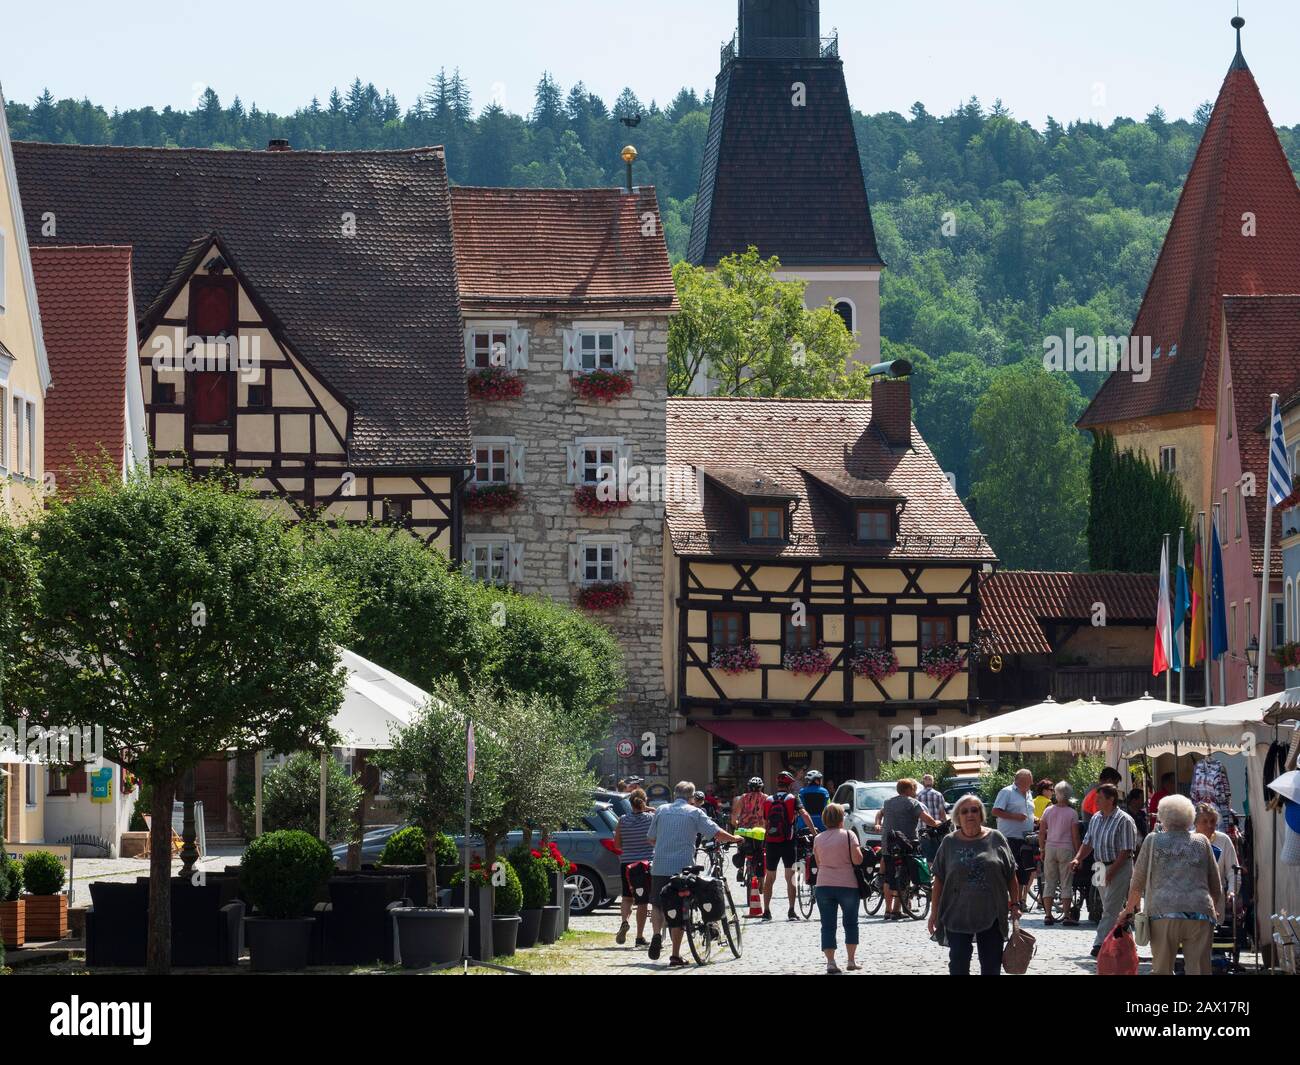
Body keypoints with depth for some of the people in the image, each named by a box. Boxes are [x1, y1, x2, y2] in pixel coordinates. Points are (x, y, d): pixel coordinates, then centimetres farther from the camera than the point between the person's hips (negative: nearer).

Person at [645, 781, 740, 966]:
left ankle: (657, 934, -13)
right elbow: (716, 833, -4)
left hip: (659, 867, 2)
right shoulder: (695, 813, 1)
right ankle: (675, 956, 4)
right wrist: (734, 839, 14)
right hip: (683, 866, -2)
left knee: (658, 905, 16)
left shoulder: (661, 811, 9)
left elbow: (651, 838, 16)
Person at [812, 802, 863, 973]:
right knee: (851, 923, 12)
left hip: (823, 885, 2)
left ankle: (830, 962, -4)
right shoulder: (848, 835, -6)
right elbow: (857, 860, -12)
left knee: (827, 925, 3)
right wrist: (859, 849, 7)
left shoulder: (818, 839, 6)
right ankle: (852, 960, 11)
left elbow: (818, 863, 11)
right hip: (847, 885, -2)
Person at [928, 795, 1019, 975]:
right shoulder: (950, 842, 3)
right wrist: (934, 913, 3)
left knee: (991, 967, 5)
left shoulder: (995, 839, 2)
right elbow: (938, 880, 5)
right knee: (958, 966, -1)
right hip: (957, 916, 0)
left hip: (991, 915, 0)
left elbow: (1011, 876, 7)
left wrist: (1015, 904, 3)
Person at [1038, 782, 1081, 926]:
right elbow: (1075, 836, -5)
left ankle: (1047, 915, 7)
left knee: (1049, 882, 8)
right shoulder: (1071, 813, -5)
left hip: (1050, 848, 3)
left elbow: (1041, 832, 4)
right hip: (1066, 849, -3)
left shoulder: (1048, 811, 3)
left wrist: (1042, 849, 14)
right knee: (1066, 884, 1)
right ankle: (1066, 915, -2)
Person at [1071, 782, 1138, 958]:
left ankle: (1101, 944, -13)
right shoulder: (1096, 818, 10)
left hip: (1119, 868, -8)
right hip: (1101, 867, 8)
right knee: (1110, 908, 13)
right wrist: (1078, 859, -3)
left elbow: (1126, 851, -16)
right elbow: (1088, 843, 15)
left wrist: (1111, 871, -21)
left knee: (1110, 909, -10)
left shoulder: (1124, 821, -14)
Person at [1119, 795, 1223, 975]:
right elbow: (1216, 884, 17)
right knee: (1198, 969, 0)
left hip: (1163, 912, -1)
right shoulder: (1201, 842, 12)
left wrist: (1129, 909, 25)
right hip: (1199, 914, 1)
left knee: (1161, 969, 6)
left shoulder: (1153, 840, 9)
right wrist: (1216, 909, 34)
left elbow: (1138, 881, 11)